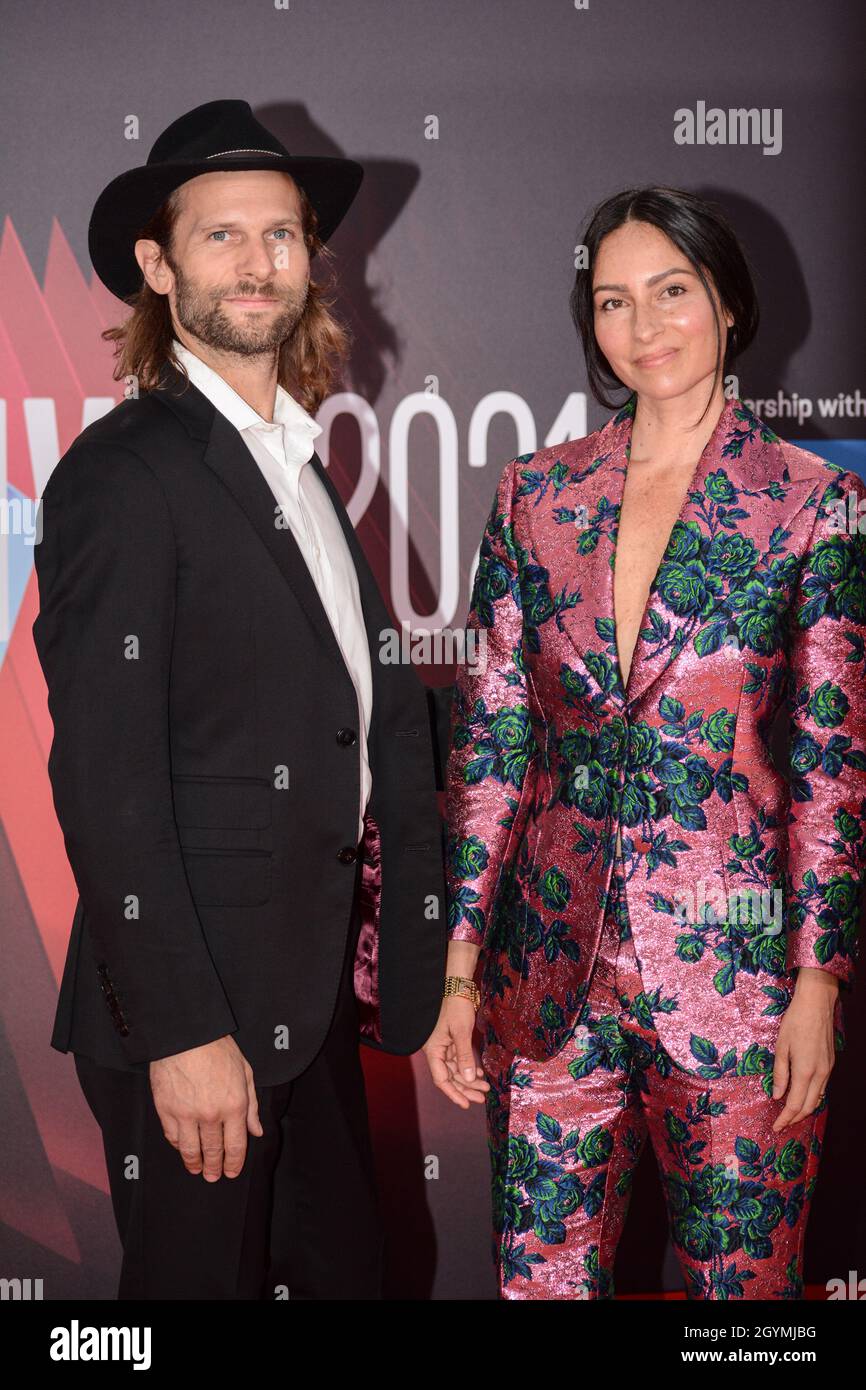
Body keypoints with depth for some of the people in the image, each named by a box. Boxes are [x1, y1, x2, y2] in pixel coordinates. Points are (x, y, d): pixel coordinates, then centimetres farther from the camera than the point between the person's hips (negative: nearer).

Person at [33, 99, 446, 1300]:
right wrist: (182, 1034, -20)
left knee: (345, 1270, 18)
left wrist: (405, 929, 12)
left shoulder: (298, 467, 13)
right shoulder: (124, 474, -14)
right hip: (195, 1014, -8)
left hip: (312, 1001, 8)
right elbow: (105, 784, -19)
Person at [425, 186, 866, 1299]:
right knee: (542, 1271, 11)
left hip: (735, 972, -2)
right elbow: (489, 735, 4)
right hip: (553, 970, 3)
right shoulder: (537, 494, 4)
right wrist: (460, 965, 1)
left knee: (743, 1278, 11)